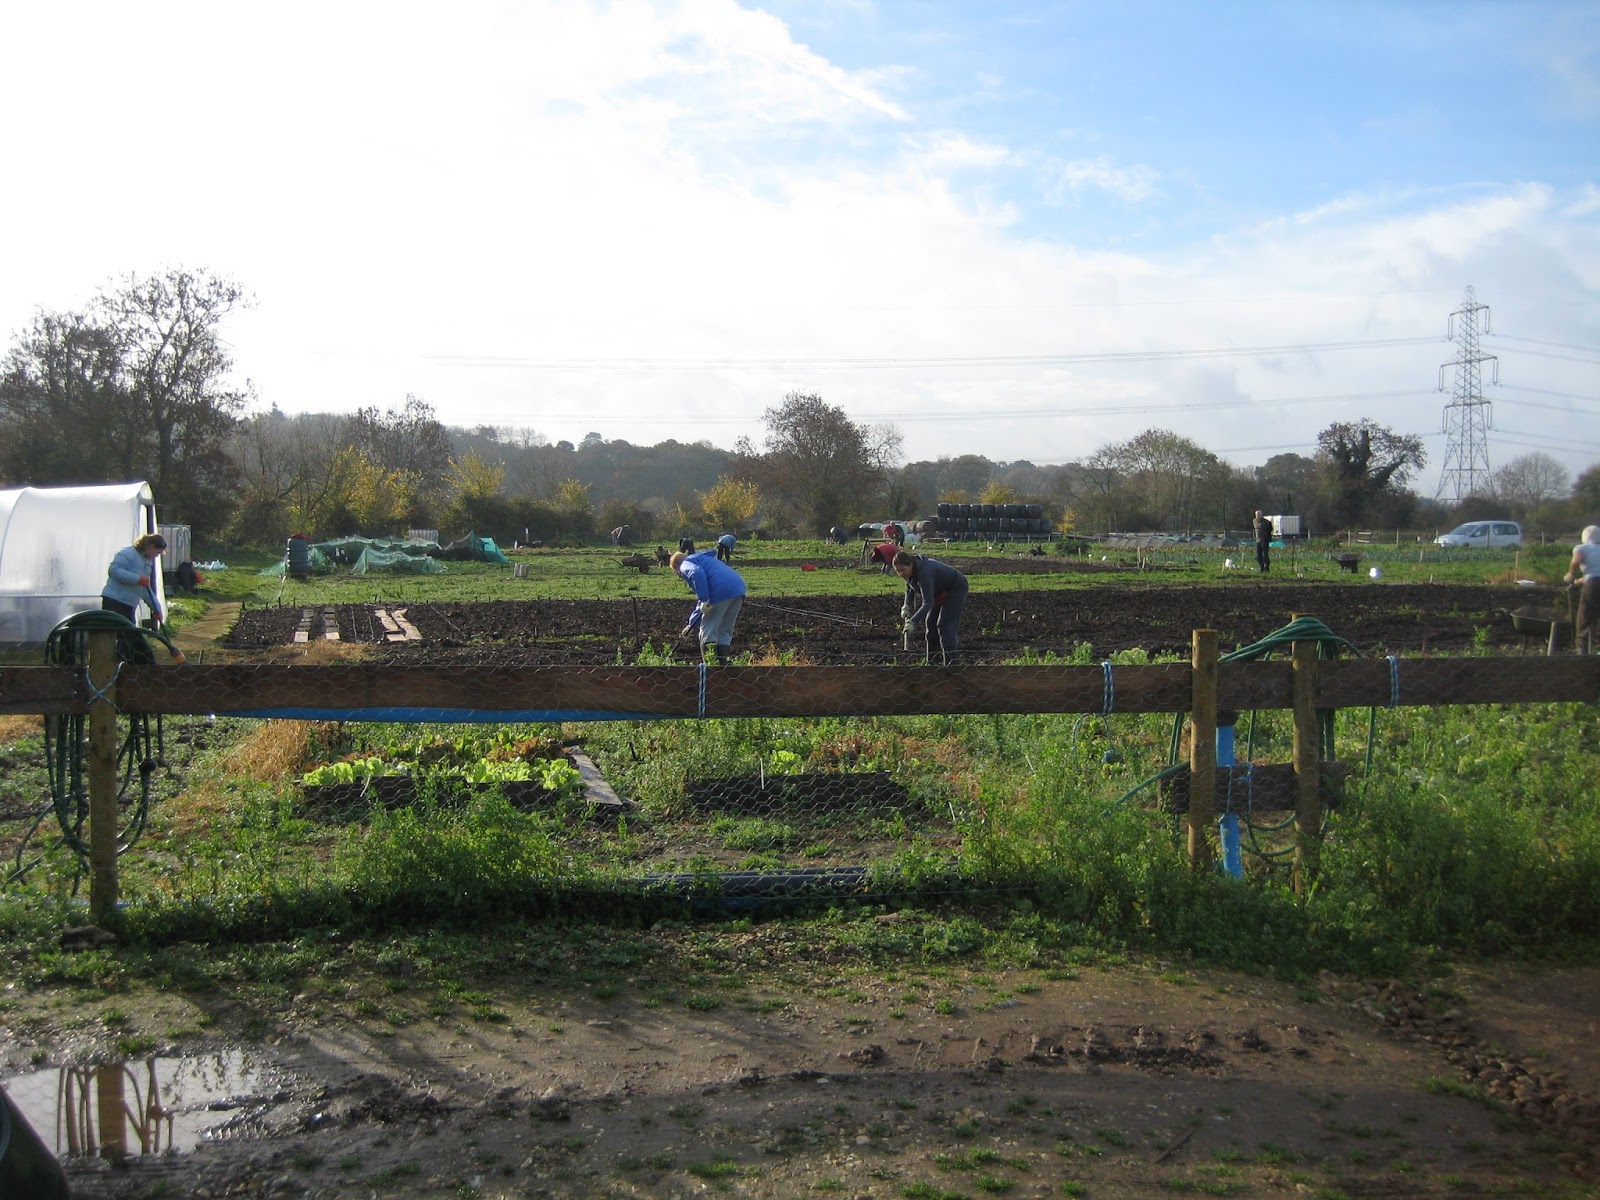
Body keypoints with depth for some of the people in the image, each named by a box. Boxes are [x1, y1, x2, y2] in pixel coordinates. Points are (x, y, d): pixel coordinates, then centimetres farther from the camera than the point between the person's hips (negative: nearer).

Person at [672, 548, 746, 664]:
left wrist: (704, 600, -16)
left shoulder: (686, 565, 12)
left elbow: (697, 574, -17)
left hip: (721, 591, -8)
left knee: (708, 632, 1)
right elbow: (702, 603, 41)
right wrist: (692, 624, 44)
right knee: (725, 632, 18)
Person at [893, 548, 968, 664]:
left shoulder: (923, 572, -39)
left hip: (956, 588, -9)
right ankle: (932, 662, 13)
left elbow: (928, 603, -43)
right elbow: (910, 587, 7)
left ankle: (950, 662, -13)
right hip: (941, 591, 9)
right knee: (930, 622, 7)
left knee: (945, 625, -15)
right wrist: (907, 605, -10)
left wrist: (913, 622, -51)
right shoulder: (909, 571, -14)